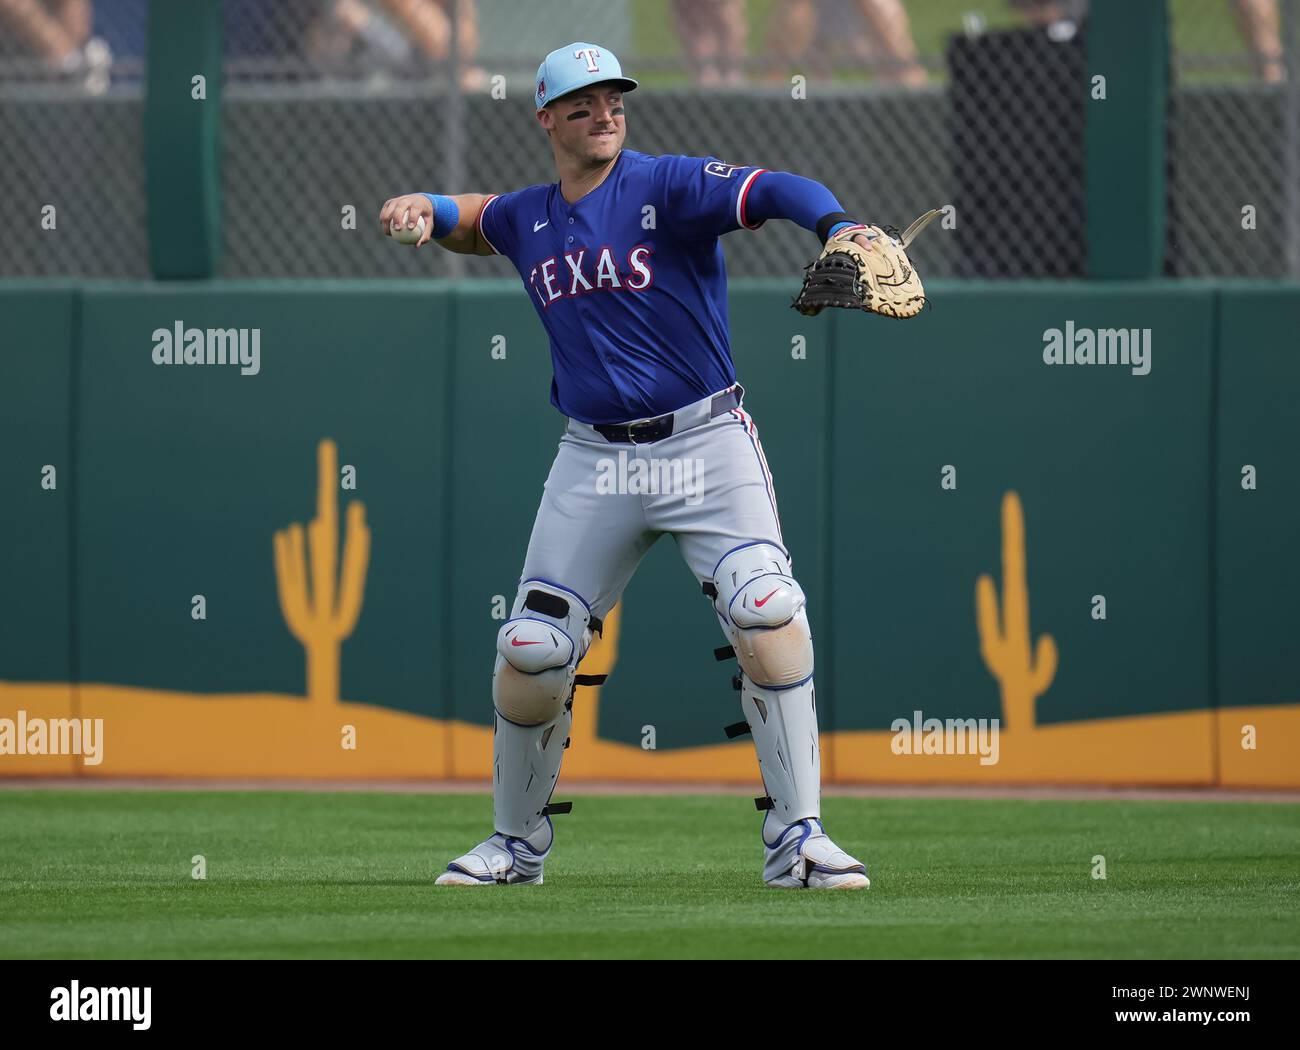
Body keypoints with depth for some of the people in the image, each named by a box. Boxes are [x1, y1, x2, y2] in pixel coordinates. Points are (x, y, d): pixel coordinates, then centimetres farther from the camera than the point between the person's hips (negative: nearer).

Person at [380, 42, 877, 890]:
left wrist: (839, 229, -48)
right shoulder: (528, 220, 8)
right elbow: (475, 221, 32)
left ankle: (797, 838, -17)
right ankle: (519, 845, 23)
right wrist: (425, 209, 9)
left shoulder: (670, 187, -10)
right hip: (594, 461, 4)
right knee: (530, 654, 1)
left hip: (707, 446, -4)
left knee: (767, 614, -23)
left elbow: (777, 191, -27)